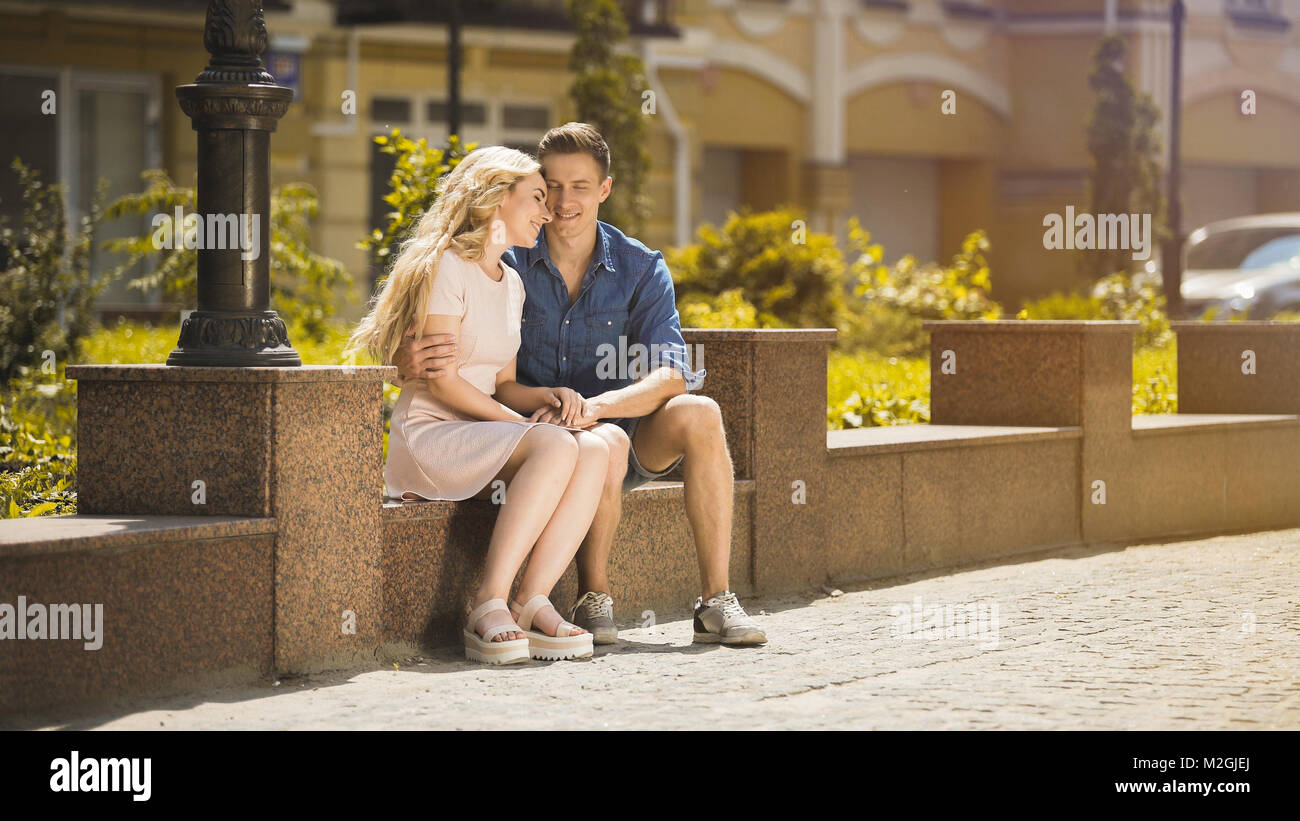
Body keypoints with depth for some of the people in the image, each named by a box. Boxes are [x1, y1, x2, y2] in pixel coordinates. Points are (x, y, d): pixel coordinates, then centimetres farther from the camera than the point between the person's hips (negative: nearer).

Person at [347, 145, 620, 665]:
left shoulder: (510, 283, 20)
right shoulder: (445, 267, -7)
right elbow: (443, 382, -13)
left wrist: (551, 396, -3)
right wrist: (524, 424, -13)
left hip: (484, 430, 8)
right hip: (429, 435, -8)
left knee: (593, 448, -21)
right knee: (554, 445, -32)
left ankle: (532, 602, -30)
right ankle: (490, 603, -33)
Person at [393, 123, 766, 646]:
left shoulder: (641, 269, -2)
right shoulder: (507, 264, -6)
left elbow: (670, 374, -16)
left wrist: (596, 405, -35)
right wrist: (410, 360, -36)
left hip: (624, 430, 3)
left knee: (698, 414, -28)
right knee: (606, 444, -36)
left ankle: (716, 602, -23)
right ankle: (593, 601, -19)